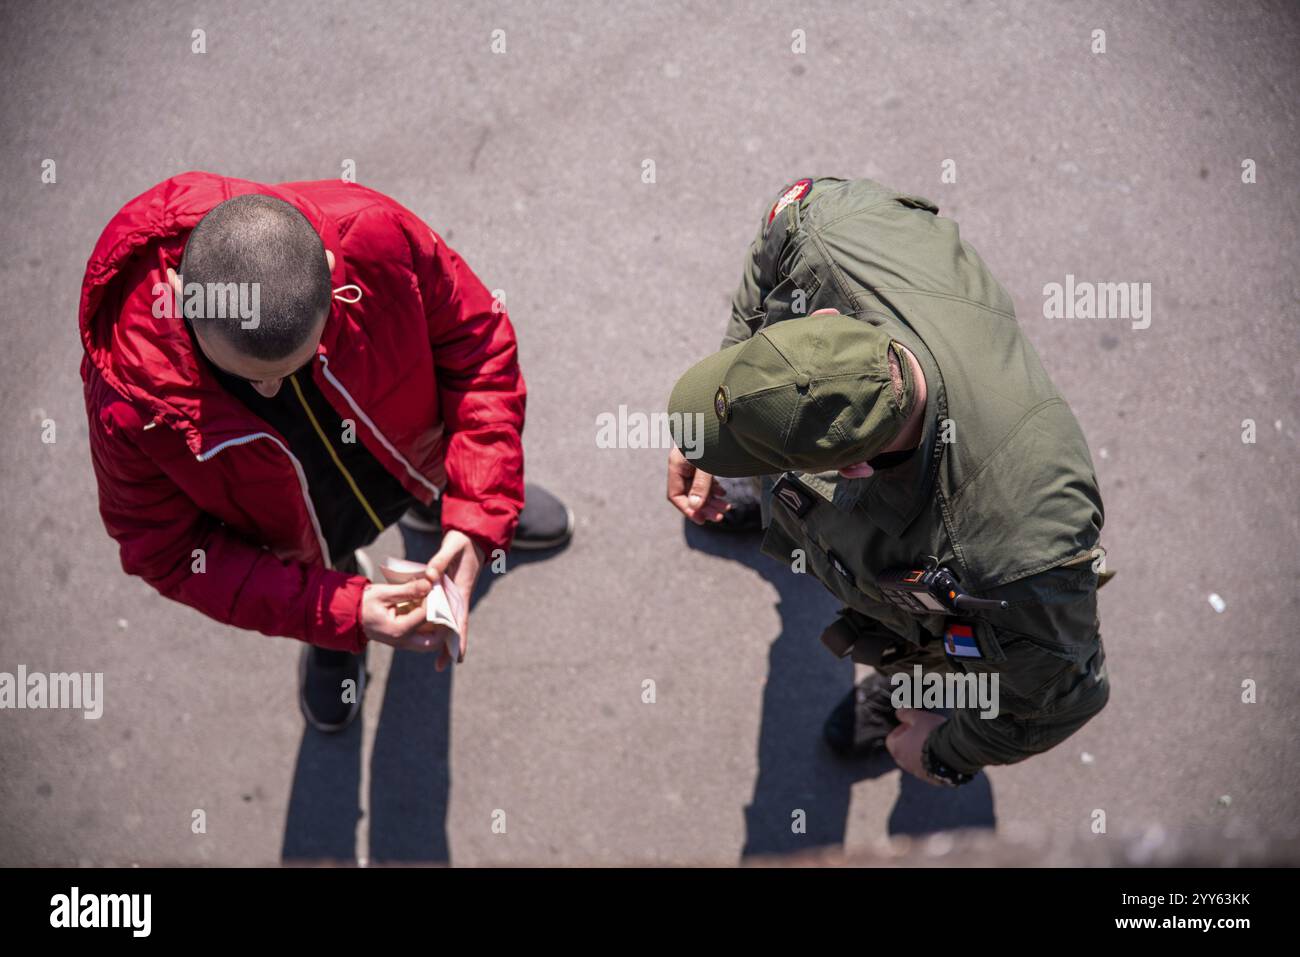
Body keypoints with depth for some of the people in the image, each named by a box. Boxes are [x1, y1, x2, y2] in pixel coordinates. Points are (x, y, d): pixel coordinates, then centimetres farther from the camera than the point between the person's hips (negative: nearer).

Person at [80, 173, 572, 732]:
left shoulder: (377, 239, -43)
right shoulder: (128, 398, -45)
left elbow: (478, 343, -25)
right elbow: (166, 551, -28)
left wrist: (476, 519, -33)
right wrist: (337, 614, -35)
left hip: (414, 458, 1)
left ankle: (432, 505, 75)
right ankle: (333, 633, 71)